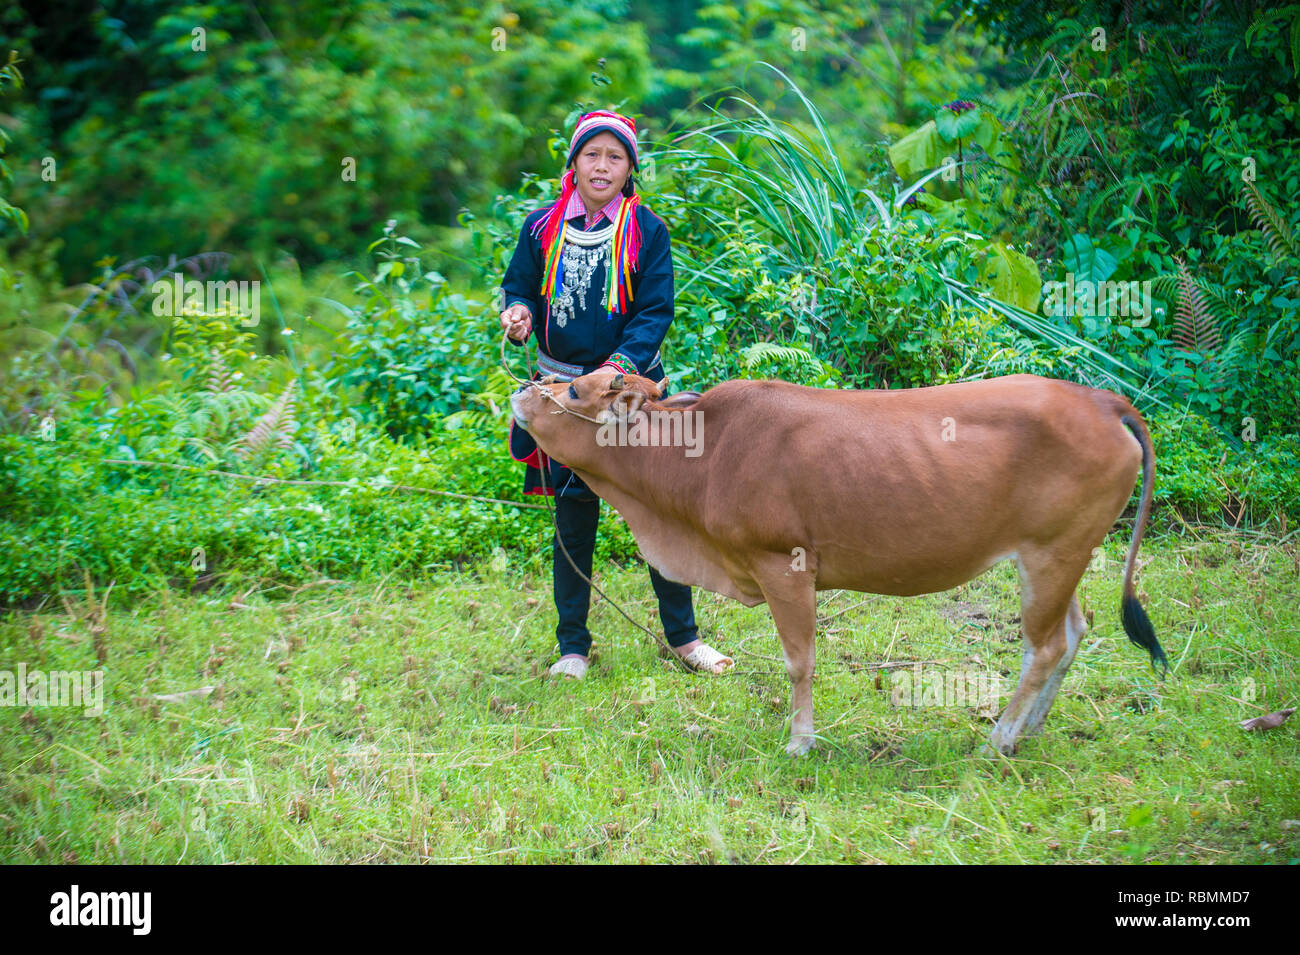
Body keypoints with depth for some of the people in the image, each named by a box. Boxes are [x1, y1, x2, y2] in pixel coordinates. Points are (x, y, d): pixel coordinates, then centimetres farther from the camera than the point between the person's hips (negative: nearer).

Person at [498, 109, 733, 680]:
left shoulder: (647, 231, -2)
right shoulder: (542, 227, 3)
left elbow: (656, 312, -5)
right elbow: (518, 286, 11)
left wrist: (622, 365, -21)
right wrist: (516, 313, -14)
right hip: (561, 390, 1)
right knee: (573, 520, 7)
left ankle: (683, 637, 17)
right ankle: (573, 647, 18)